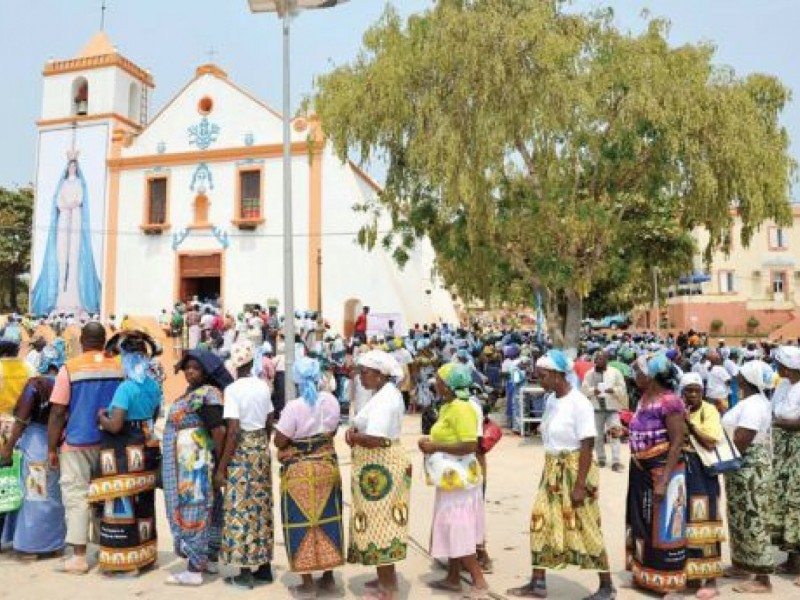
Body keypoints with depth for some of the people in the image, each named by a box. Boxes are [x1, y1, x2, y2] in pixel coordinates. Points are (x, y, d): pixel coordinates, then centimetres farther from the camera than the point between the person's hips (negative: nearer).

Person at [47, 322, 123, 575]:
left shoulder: (69, 368, -9)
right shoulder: (120, 366, 0)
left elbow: (57, 413, -8)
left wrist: (51, 448, 0)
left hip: (77, 443, -3)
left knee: (76, 496, 3)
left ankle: (79, 557, 4)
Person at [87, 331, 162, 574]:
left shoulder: (125, 388, -19)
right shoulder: (154, 385, 6)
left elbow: (115, 425, -23)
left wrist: (101, 417, -4)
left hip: (124, 454, -8)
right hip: (146, 450, 8)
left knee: (122, 504, 2)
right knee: (144, 504, 17)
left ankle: (124, 560, 10)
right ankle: (144, 555, 28)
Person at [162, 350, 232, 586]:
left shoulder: (208, 394, -17)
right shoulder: (191, 392, 13)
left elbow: (219, 430, -23)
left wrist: (219, 460, -16)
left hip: (195, 464, -9)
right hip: (186, 464, 9)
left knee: (194, 509, -3)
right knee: (204, 509, 14)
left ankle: (194, 571, 4)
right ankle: (211, 560, 25)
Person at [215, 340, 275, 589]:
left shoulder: (233, 389, -15)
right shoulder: (263, 386, 4)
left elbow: (233, 432, -18)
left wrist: (221, 468, -12)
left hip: (242, 450, -6)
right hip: (262, 448, 6)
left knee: (242, 509, 4)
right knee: (262, 507, 14)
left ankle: (246, 573, 13)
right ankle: (265, 567, 23)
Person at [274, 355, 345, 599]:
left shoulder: (294, 406, -19)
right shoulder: (331, 400, -4)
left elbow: (279, 441, -14)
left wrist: (294, 437, 4)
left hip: (300, 471, -5)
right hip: (327, 466, 5)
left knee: (302, 522, 6)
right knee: (327, 519, 15)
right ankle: (328, 577, 26)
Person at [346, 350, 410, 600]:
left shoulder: (384, 399, -22)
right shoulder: (385, 393, 11)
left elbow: (374, 439, -29)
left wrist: (352, 436, -12)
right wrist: (355, 430, -1)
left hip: (380, 468, -10)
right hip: (378, 466, 10)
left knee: (379, 523, 0)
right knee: (381, 523, 18)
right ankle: (387, 577, 32)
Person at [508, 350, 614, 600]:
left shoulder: (579, 403, -18)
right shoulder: (551, 400, 5)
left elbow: (587, 446, -19)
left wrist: (580, 485, -20)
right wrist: (548, 471, 15)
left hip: (574, 470, -8)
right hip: (552, 470, 8)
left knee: (584, 528, 4)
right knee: (541, 523, 9)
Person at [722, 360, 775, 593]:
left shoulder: (752, 406, -23)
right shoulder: (754, 400, 10)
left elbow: (740, 443, -24)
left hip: (749, 470, -10)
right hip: (744, 469, 10)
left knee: (752, 521, -2)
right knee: (743, 519, 18)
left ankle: (762, 580, 8)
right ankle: (743, 565, 30)